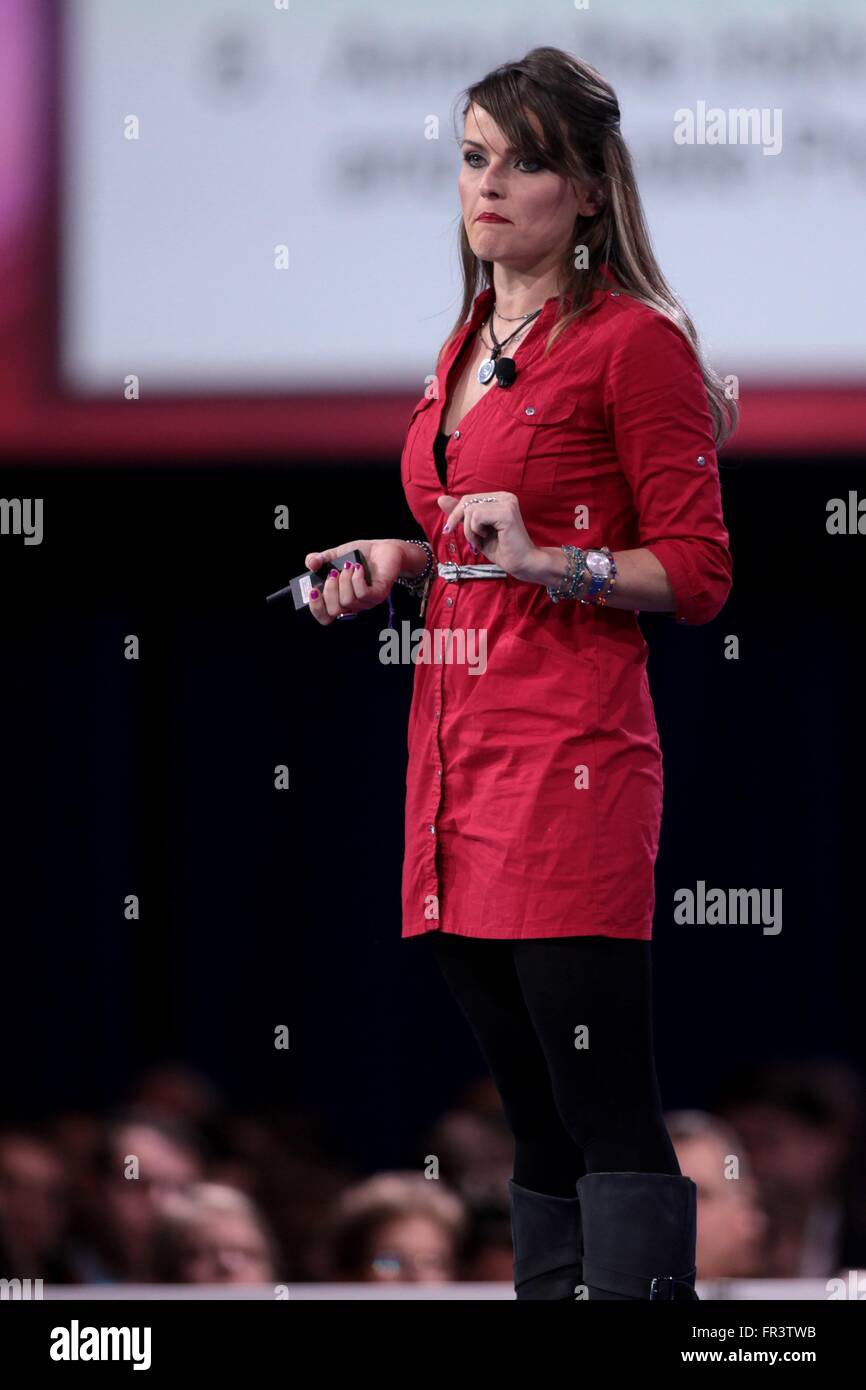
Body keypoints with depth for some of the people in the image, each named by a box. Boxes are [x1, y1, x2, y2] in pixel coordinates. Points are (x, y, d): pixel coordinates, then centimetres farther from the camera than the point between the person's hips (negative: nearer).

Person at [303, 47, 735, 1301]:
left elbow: (696, 573, -8)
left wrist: (544, 560, -20)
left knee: (609, 1125, -11)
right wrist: (391, 563, 12)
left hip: (571, 764, -9)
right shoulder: (469, 350, 19)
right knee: (537, 1127, 11)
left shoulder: (633, 342, -6)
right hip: (456, 752, 9)